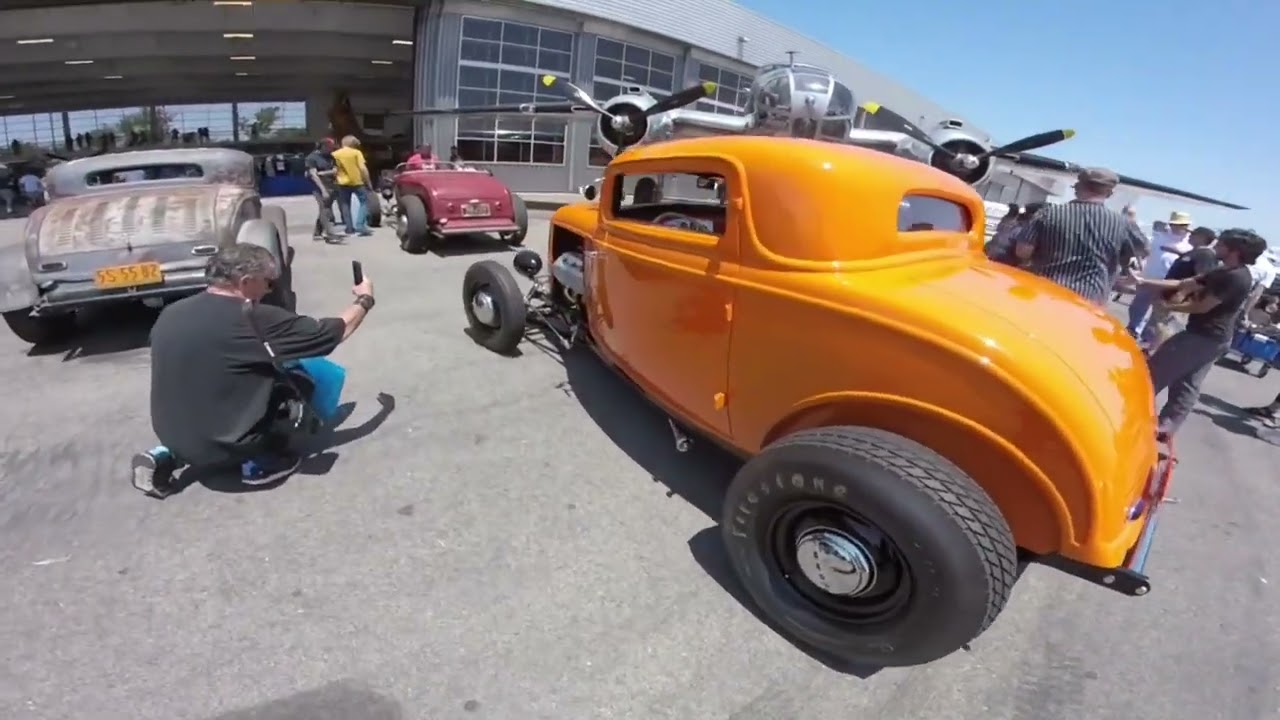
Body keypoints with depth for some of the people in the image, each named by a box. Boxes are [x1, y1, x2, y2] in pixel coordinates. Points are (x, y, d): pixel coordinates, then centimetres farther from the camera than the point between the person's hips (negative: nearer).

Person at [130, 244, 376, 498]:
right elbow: (336, 332, -8)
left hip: (172, 436, 7)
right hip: (224, 446, -6)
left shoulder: (171, 314, 0)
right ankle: (259, 461, 9)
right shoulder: (257, 319, -18)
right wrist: (365, 300, 10)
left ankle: (169, 455, 16)